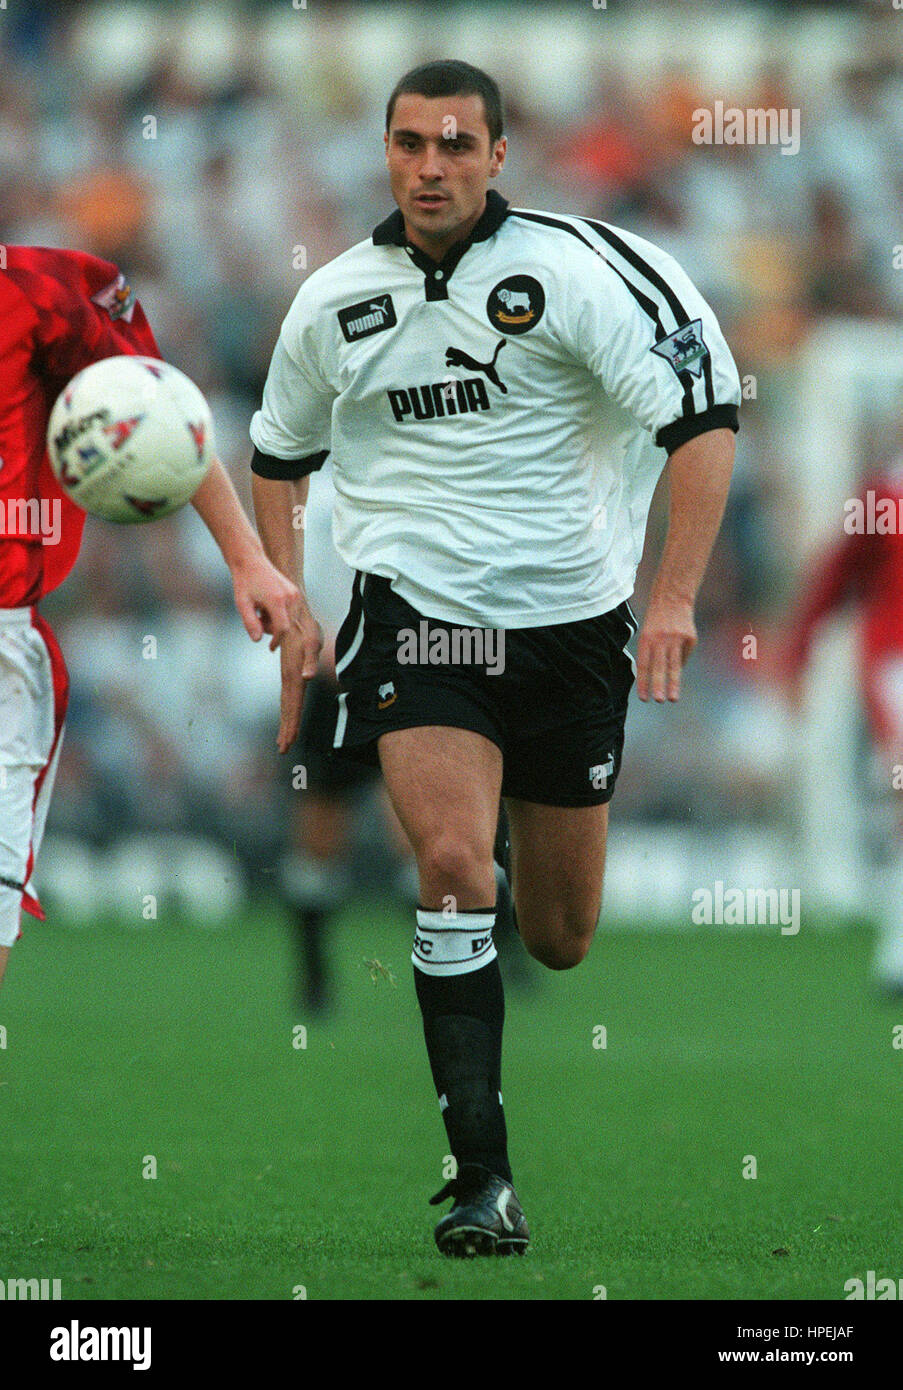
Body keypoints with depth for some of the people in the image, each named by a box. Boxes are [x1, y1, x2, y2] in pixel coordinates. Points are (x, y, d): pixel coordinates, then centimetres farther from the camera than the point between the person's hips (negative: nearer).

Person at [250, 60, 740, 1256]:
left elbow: (704, 412, -12)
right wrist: (287, 607, 13)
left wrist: (674, 594, -19)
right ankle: (482, 1179, -21)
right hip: (415, 618, 1)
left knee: (560, 937, 8)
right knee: (453, 860, -22)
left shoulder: (571, 267, -10)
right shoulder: (333, 302, 3)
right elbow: (279, 454, 21)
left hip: (570, 627, -1)